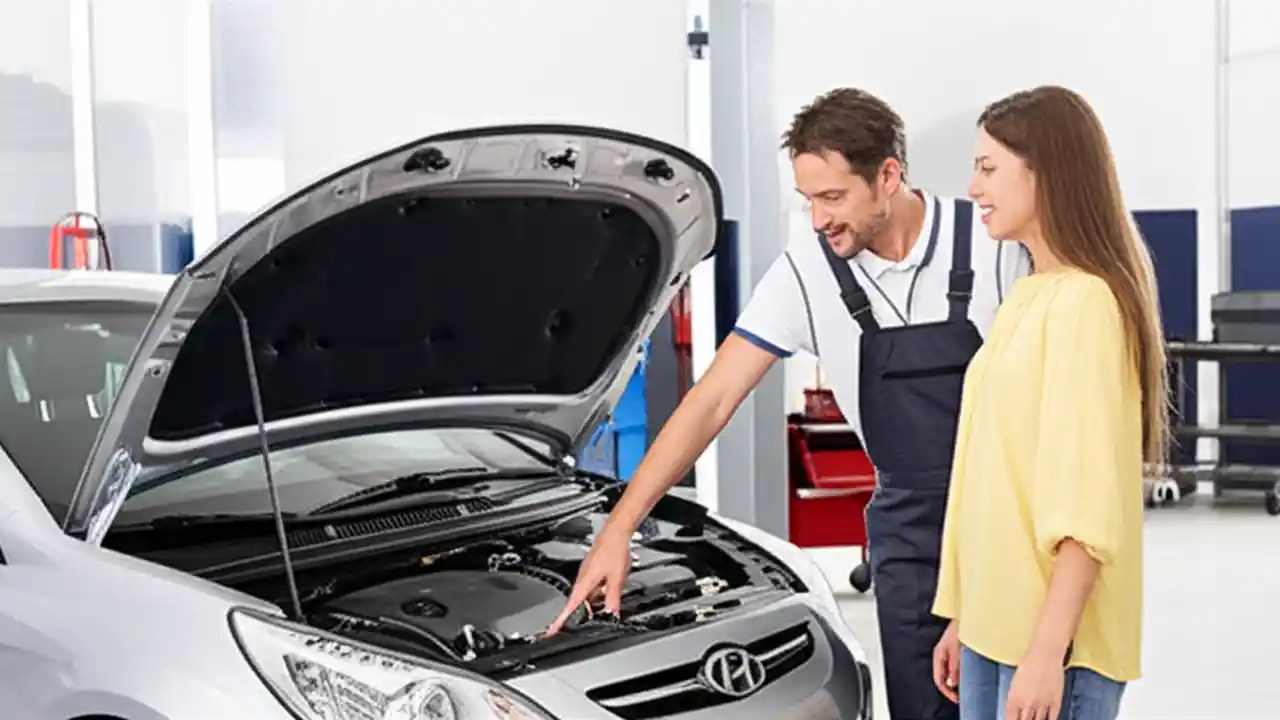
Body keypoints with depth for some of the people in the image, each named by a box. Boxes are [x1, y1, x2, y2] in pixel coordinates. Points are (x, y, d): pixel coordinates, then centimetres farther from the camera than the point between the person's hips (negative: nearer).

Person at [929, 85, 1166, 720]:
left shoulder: (1086, 302, -14)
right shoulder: (1022, 299, 14)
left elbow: (1086, 506, -19)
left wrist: (1047, 651, -21)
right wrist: (960, 619, 16)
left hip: (1052, 637, -9)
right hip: (992, 626, 9)